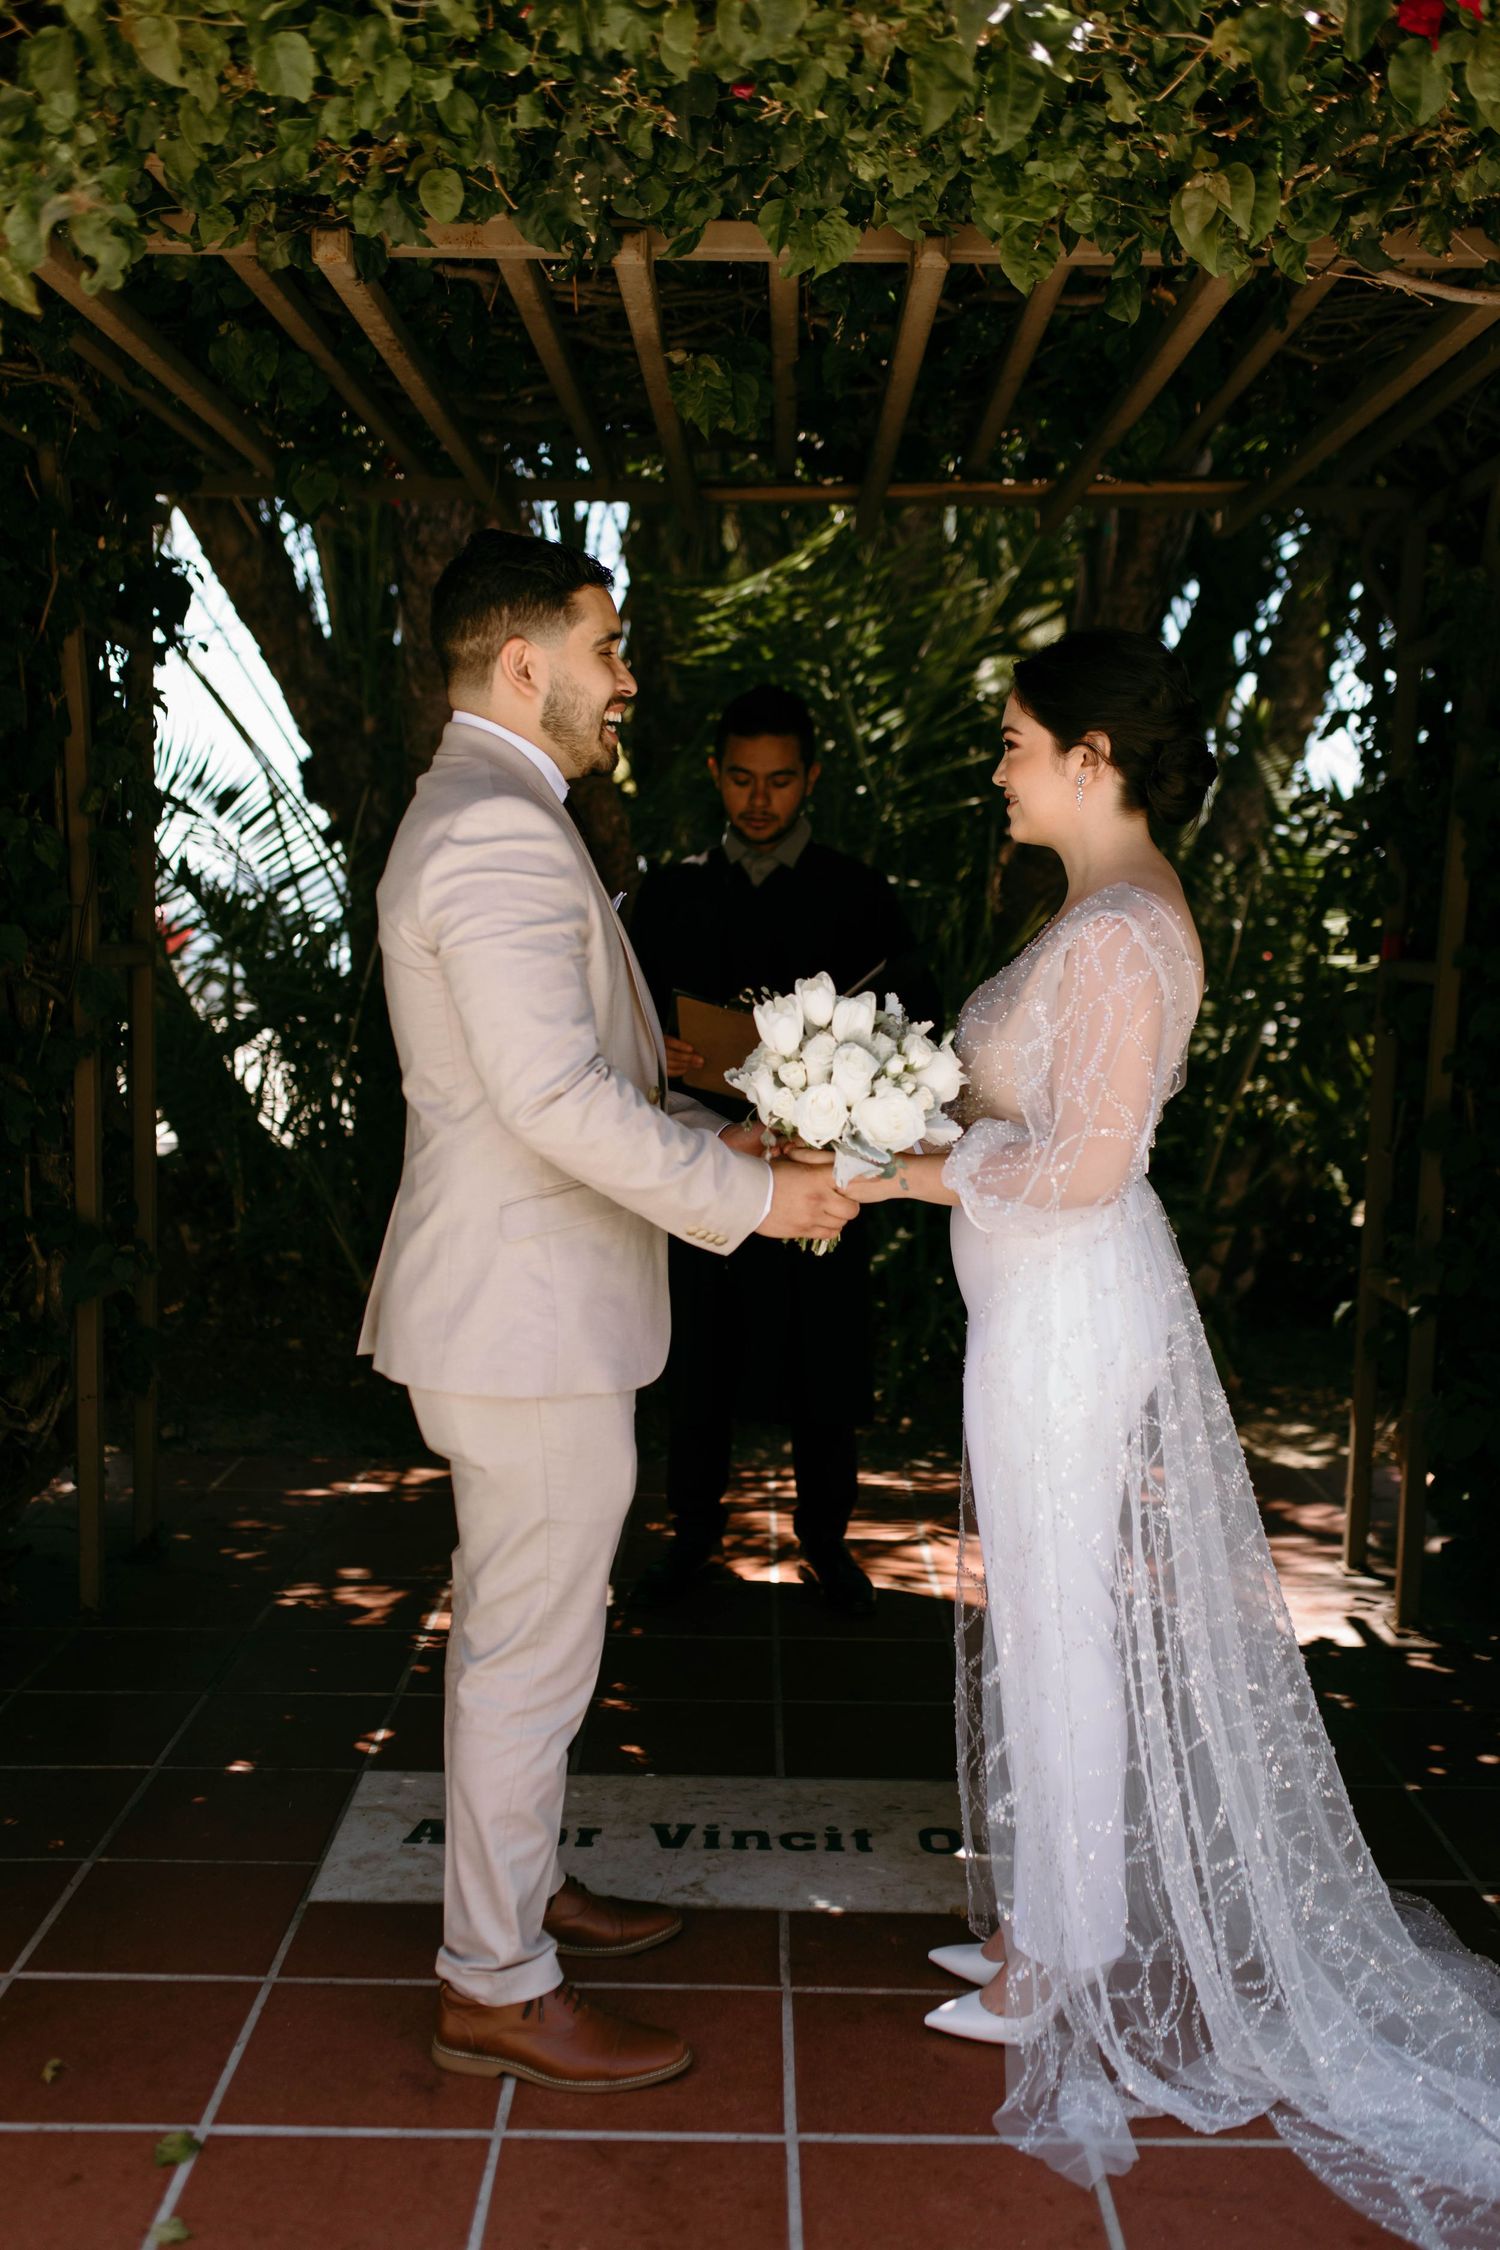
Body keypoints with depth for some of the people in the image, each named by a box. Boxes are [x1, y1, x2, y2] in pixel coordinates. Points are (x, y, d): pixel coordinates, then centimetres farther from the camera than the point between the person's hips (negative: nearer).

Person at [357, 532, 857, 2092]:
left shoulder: (475, 815, 16)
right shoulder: (500, 828, -19)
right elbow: (556, 1096, -27)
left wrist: (718, 1141, 11)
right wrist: (754, 1198, -18)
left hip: (517, 1303, 11)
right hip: (528, 1318, -11)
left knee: (516, 1635, 22)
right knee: (529, 1654, 2)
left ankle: (518, 1891, 39)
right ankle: (497, 1992, 18)